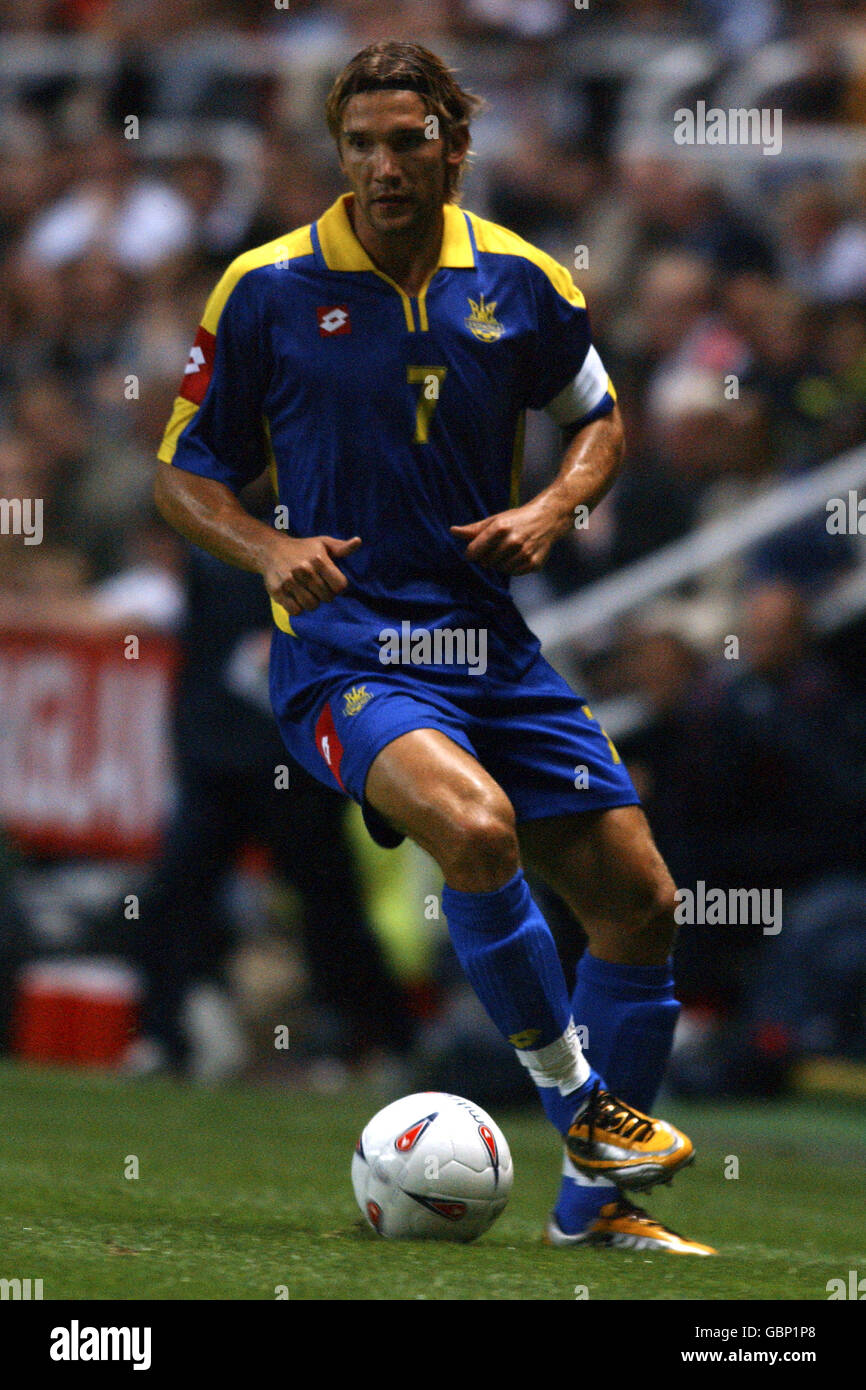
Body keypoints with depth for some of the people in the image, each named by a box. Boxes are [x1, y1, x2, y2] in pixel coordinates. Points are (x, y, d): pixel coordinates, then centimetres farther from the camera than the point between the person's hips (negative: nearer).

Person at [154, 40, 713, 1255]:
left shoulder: (518, 282, 3)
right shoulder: (269, 288, -4)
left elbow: (599, 421, 19)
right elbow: (183, 473, 4)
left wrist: (555, 507, -2)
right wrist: (267, 549, -15)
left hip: (490, 642, 5)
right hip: (346, 646, -5)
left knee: (638, 898, 2)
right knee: (475, 825, -33)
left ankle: (597, 1200, 19)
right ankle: (575, 1099, -12)